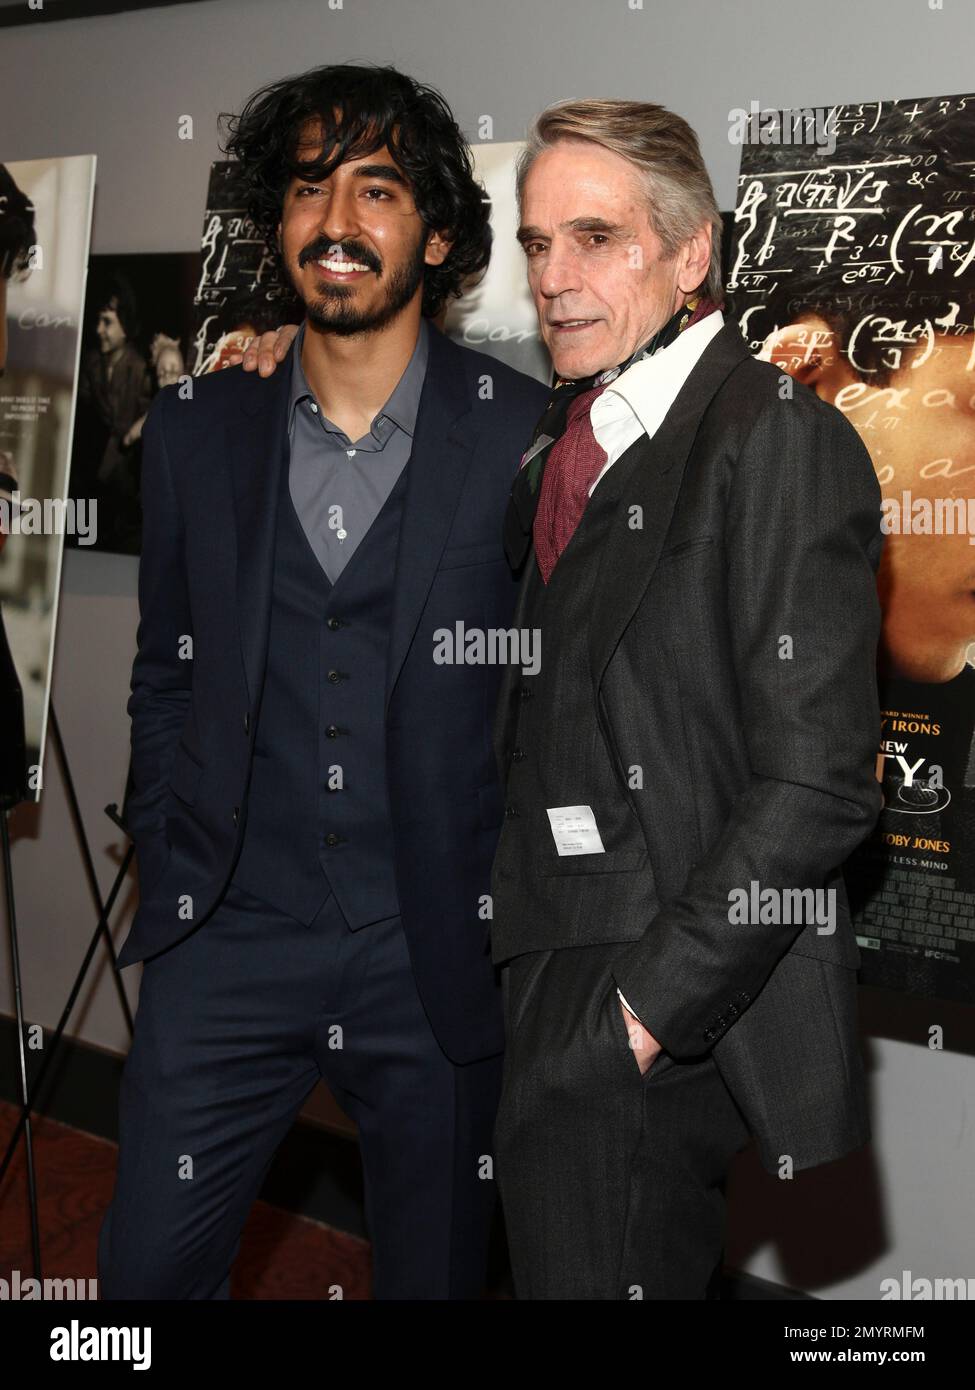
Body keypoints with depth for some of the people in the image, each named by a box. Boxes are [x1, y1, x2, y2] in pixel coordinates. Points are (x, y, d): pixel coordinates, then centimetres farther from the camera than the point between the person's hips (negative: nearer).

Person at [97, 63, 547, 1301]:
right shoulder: (197, 432, 5)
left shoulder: (528, 436, -6)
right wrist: (166, 868, 7)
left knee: (432, 1273, 14)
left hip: (438, 954, -2)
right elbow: (166, 673, 13)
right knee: (145, 1267, 8)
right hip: (229, 942, 3)